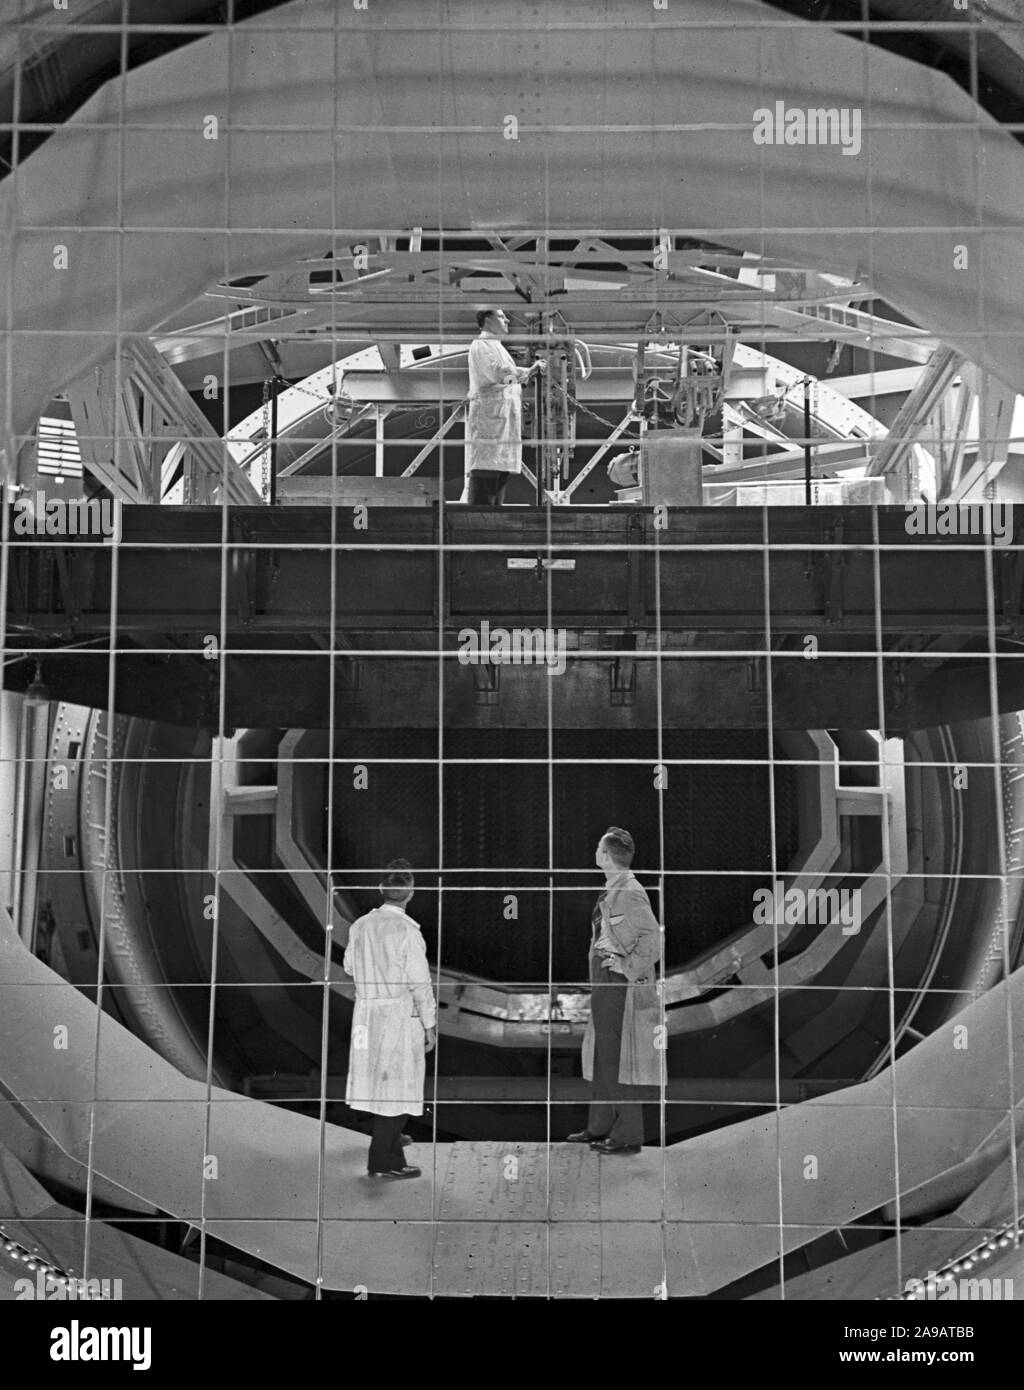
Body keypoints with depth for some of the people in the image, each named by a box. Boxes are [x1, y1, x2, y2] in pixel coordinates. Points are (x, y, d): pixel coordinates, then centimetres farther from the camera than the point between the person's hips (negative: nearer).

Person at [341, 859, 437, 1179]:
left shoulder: (360, 925, 1)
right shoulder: (406, 931, -17)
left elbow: (349, 967, 14)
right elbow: (419, 983, -15)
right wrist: (430, 1025, -5)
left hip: (367, 1012, 6)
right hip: (401, 1016, -6)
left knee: (380, 1084, 14)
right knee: (397, 1089, 4)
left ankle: (393, 1157, 23)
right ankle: (381, 1162, 8)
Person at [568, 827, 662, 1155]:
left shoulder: (629, 893, -18)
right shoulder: (611, 891, 11)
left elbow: (652, 936, -25)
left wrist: (628, 966, -19)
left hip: (620, 984, -10)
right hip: (604, 981, 10)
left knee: (615, 1058, -5)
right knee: (600, 1055, 16)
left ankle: (628, 1135, 3)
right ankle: (599, 1127, 27)